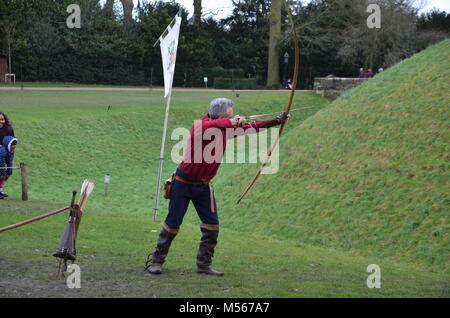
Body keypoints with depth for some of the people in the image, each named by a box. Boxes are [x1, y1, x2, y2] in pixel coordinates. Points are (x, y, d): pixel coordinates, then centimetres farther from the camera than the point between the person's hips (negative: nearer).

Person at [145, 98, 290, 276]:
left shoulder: (226, 129, 1)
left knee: (212, 225, -1)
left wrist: (276, 121, 10)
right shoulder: (199, 126, -21)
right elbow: (209, 127, -45)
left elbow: (250, 128, 10)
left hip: (203, 186, 6)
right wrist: (233, 122, -36)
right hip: (184, 183, -6)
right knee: (173, 224, -1)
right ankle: (156, 260, 14)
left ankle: (204, 265, 9)